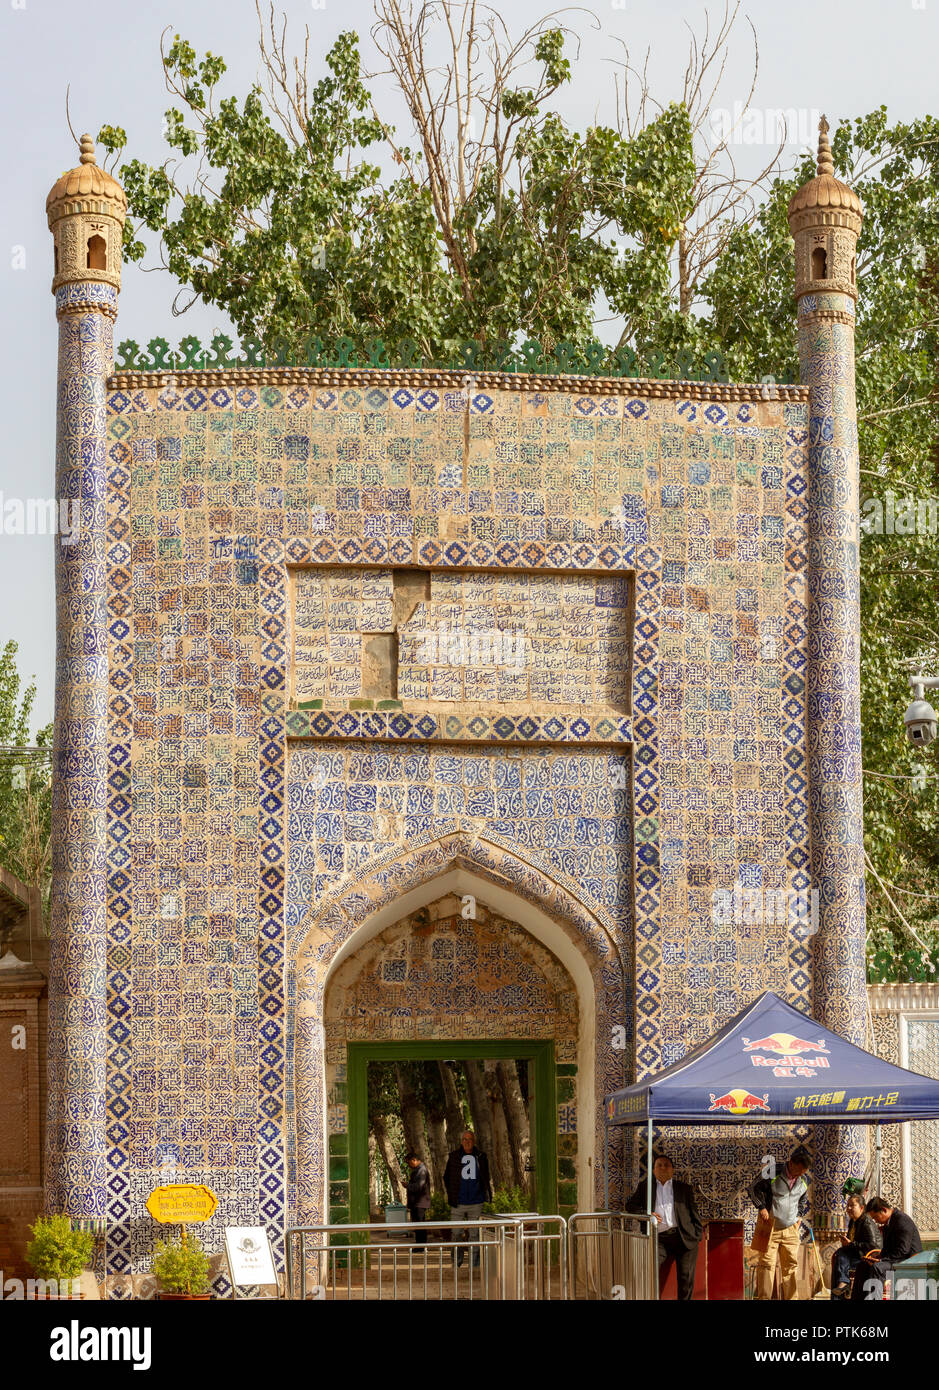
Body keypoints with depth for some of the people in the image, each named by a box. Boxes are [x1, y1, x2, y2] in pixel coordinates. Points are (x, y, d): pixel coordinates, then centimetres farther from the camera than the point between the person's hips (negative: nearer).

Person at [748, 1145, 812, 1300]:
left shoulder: (804, 1179, 3)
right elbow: (755, 1189, 0)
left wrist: (798, 1216, 14)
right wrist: (762, 1208, -10)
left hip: (790, 1229, 4)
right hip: (769, 1226, -4)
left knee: (791, 1265, 4)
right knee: (766, 1263, -6)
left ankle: (791, 1298, 9)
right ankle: (763, 1297, -3)